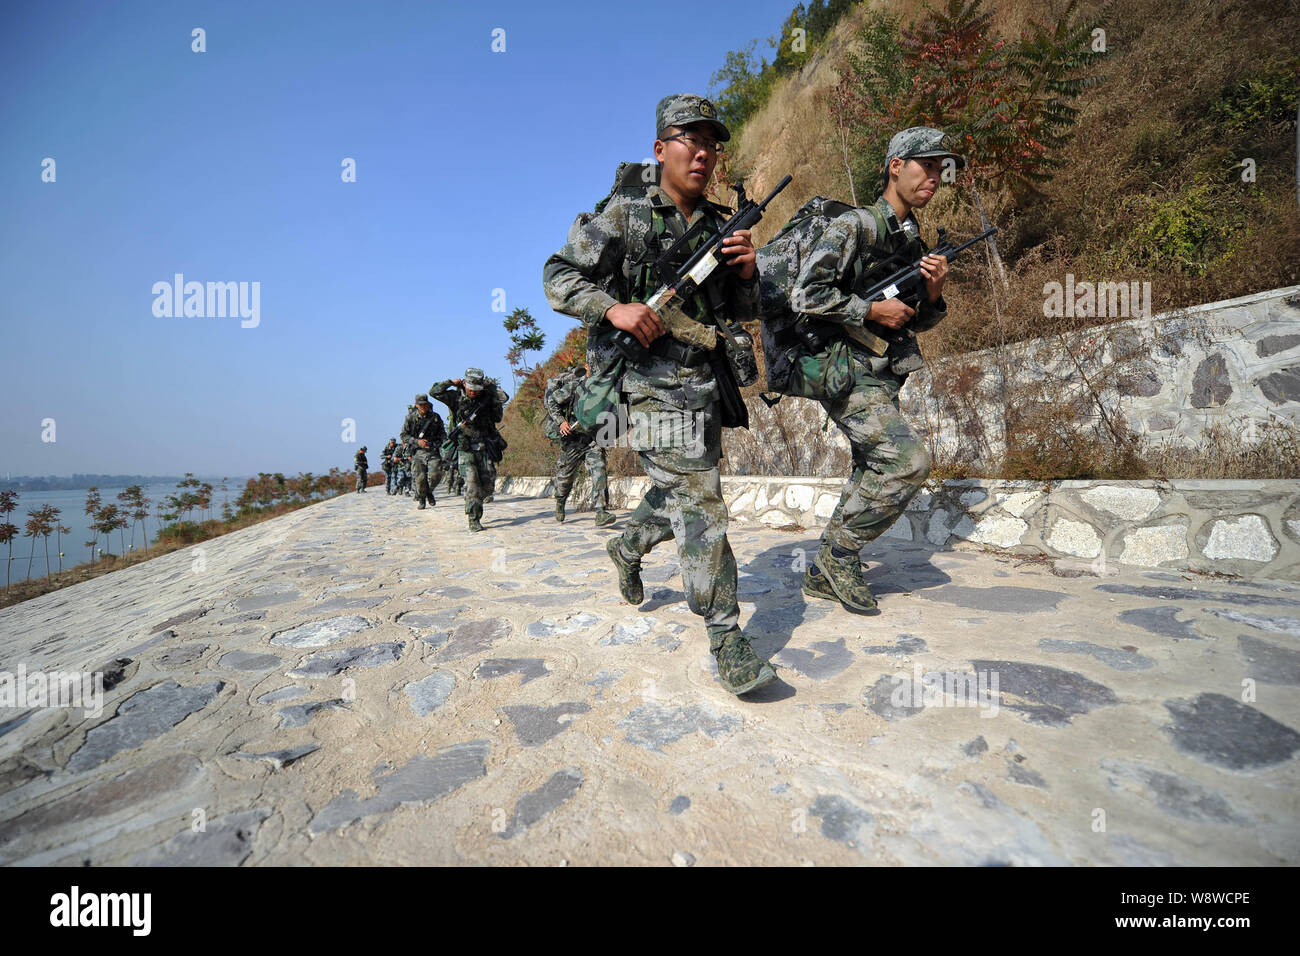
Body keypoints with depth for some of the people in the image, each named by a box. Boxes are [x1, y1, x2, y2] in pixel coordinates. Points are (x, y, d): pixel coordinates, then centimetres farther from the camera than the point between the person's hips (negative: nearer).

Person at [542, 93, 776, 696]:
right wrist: (613, 308, -18)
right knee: (697, 499, -14)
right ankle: (726, 639, -8)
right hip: (650, 379, -6)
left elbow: (744, 313, 17)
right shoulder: (624, 218, -1)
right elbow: (557, 276, -1)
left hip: (704, 380, 7)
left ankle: (628, 546, 46)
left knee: (682, 490, 17)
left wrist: (746, 272, -5)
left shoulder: (722, 226, 14)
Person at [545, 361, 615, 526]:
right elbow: (551, 401, -9)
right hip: (572, 436, -4)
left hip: (591, 437, 5)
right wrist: (561, 421, -19)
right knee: (566, 474, 10)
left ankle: (600, 513, -17)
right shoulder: (574, 385, -13)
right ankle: (559, 505, 38)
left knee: (599, 469, -14)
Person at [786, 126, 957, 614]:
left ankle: (824, 574, 22)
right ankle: (838, 552, -2)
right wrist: (873, 310, -16)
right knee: (909, 460, -18)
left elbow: (918, 324, 20)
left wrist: (933, 294, -1)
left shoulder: (915, 243, 16)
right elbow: (806, 294, -20)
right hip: (845, 369, -9)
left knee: (872, 473, 10)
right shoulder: (854, 226, -10)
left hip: (881, 377, 9)